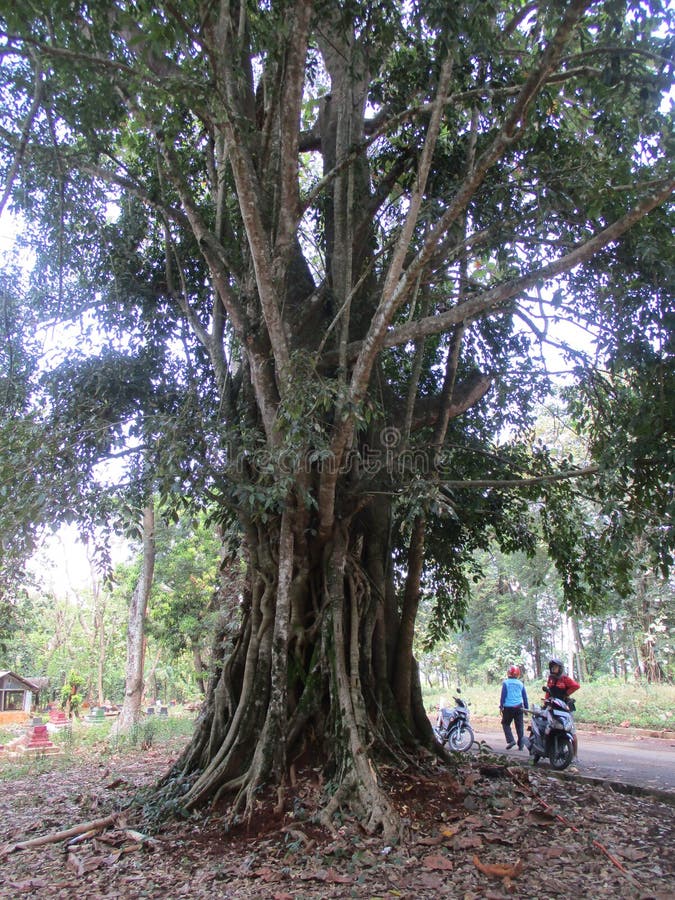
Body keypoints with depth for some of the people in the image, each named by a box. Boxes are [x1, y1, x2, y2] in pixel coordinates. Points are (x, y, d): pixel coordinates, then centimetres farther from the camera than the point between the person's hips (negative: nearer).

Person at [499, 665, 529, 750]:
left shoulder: (506, 683, -5)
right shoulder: (520, 683, 6)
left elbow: (503, 695, -6)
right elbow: (525, 696, 11)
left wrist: (501, 706, 0)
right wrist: (526, 708, 20)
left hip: (508, 707, -3)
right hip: (519, 707, 3)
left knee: (506, 724, 9)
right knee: (519, 726, 9)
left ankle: (510, 740, -5)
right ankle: (521, 744, 7)